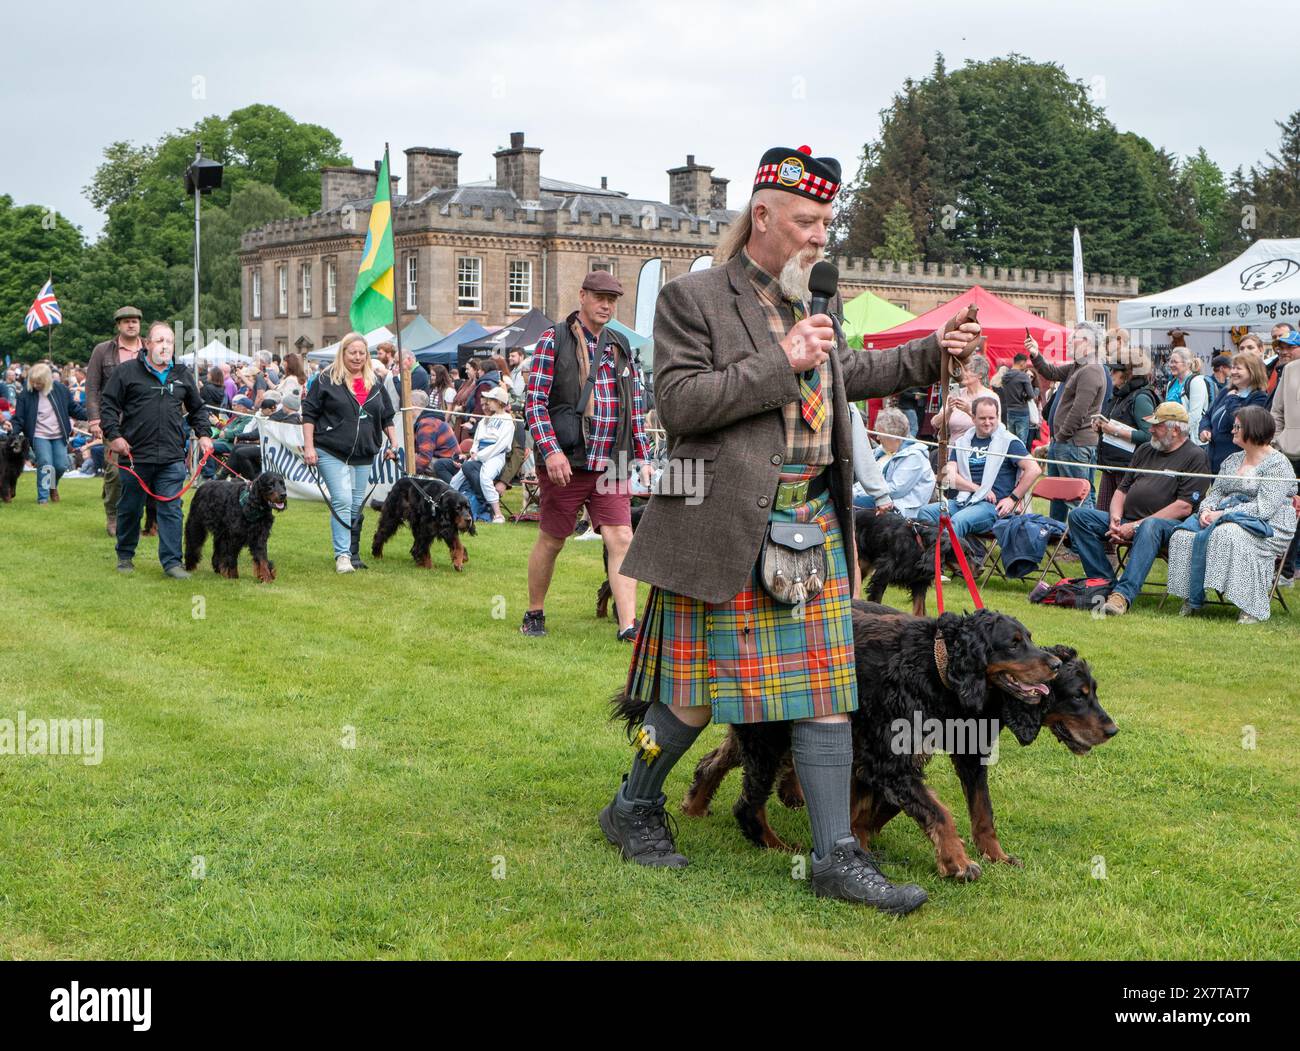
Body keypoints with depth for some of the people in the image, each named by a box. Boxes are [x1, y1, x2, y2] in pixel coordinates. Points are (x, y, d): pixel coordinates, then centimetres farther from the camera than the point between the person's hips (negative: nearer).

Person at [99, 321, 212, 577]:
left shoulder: (183, 375, 14)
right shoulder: (126, 372, 1)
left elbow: (197, 409, 24)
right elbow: (108, 404, 1)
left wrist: (203, 434, 12)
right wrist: (113, 435, -8)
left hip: (172, 457, 2)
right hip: (135, 454, -2)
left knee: (171, 510, -3)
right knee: (130, 508, 10)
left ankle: (172, 561, 0)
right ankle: (125, 556, 26)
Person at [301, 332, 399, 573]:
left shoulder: (375, 383, 14)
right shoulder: (327, 381, -1)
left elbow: (387, 417, 21)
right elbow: (309, 413, -2)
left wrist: (393, 444, 13)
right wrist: (309, 446, -9)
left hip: (363, 455, 5)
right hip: (332, 453, -5)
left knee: (357, 505, 10)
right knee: (342, 501, -15)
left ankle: (353, 554, 19)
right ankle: (342, 555, -12)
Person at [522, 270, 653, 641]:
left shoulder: (621, 346, 14)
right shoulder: (554, 340, -3)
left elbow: (636, 408, 19)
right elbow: (534, 401, -8)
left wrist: (642, 457, 14)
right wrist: (551, 451, -17)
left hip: (611, 467, 4)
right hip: (565, 462, -4)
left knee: (621, 539, -7)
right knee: (551, 540, 7)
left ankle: (628, 625, -8)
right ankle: (534, 614, 25)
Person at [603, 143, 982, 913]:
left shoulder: (810, 303, 14)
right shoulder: (693, 299, -7)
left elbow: (847, 374, 31)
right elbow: (680, 402, -17)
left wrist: (932, 352, 21)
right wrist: (779, 363, -18)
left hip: (815, 523, 7)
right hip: (726, 529, -7)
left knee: (826, 689, 5)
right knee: (698, 690, 3)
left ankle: (837, 856, 11)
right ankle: (633, 810, 26)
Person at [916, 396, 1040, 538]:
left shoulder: (1008, 441, 5)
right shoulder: (961, 443, 18)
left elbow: (1034, 470, -2)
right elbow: (950, 476, 7)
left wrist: (1013, 498, -6)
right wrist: (978, 488, -7)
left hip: (992, 505, -5)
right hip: (962, 500, 5)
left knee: (959, 520, -35)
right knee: (925, 512, -22)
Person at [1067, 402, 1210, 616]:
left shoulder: (1195, 457, -1)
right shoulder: (1145, 450, 23)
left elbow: (1184, 507, -11)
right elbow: (1122, 490, 23)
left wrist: (1136, 526, -15)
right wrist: (1115, 519, -1)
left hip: (1167, 523, -7)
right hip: (1127, 521, 7)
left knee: (1150, 526, -41)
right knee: (1079, 516, -10)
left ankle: (1123, 594, -50)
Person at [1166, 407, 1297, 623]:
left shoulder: (1277, 464, -7)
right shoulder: (1232, 460, 19)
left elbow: (1265, 507, -17)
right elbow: (1216, 492, 16)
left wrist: (1222, 515, -20)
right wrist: (1207, 510, -8)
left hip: (1268, 528, -7)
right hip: (1226, 519, 7)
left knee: (1227, 534, -39)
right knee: (1184, 536, -19)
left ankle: (1253, 607, -30)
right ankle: (1191, 599, -18)